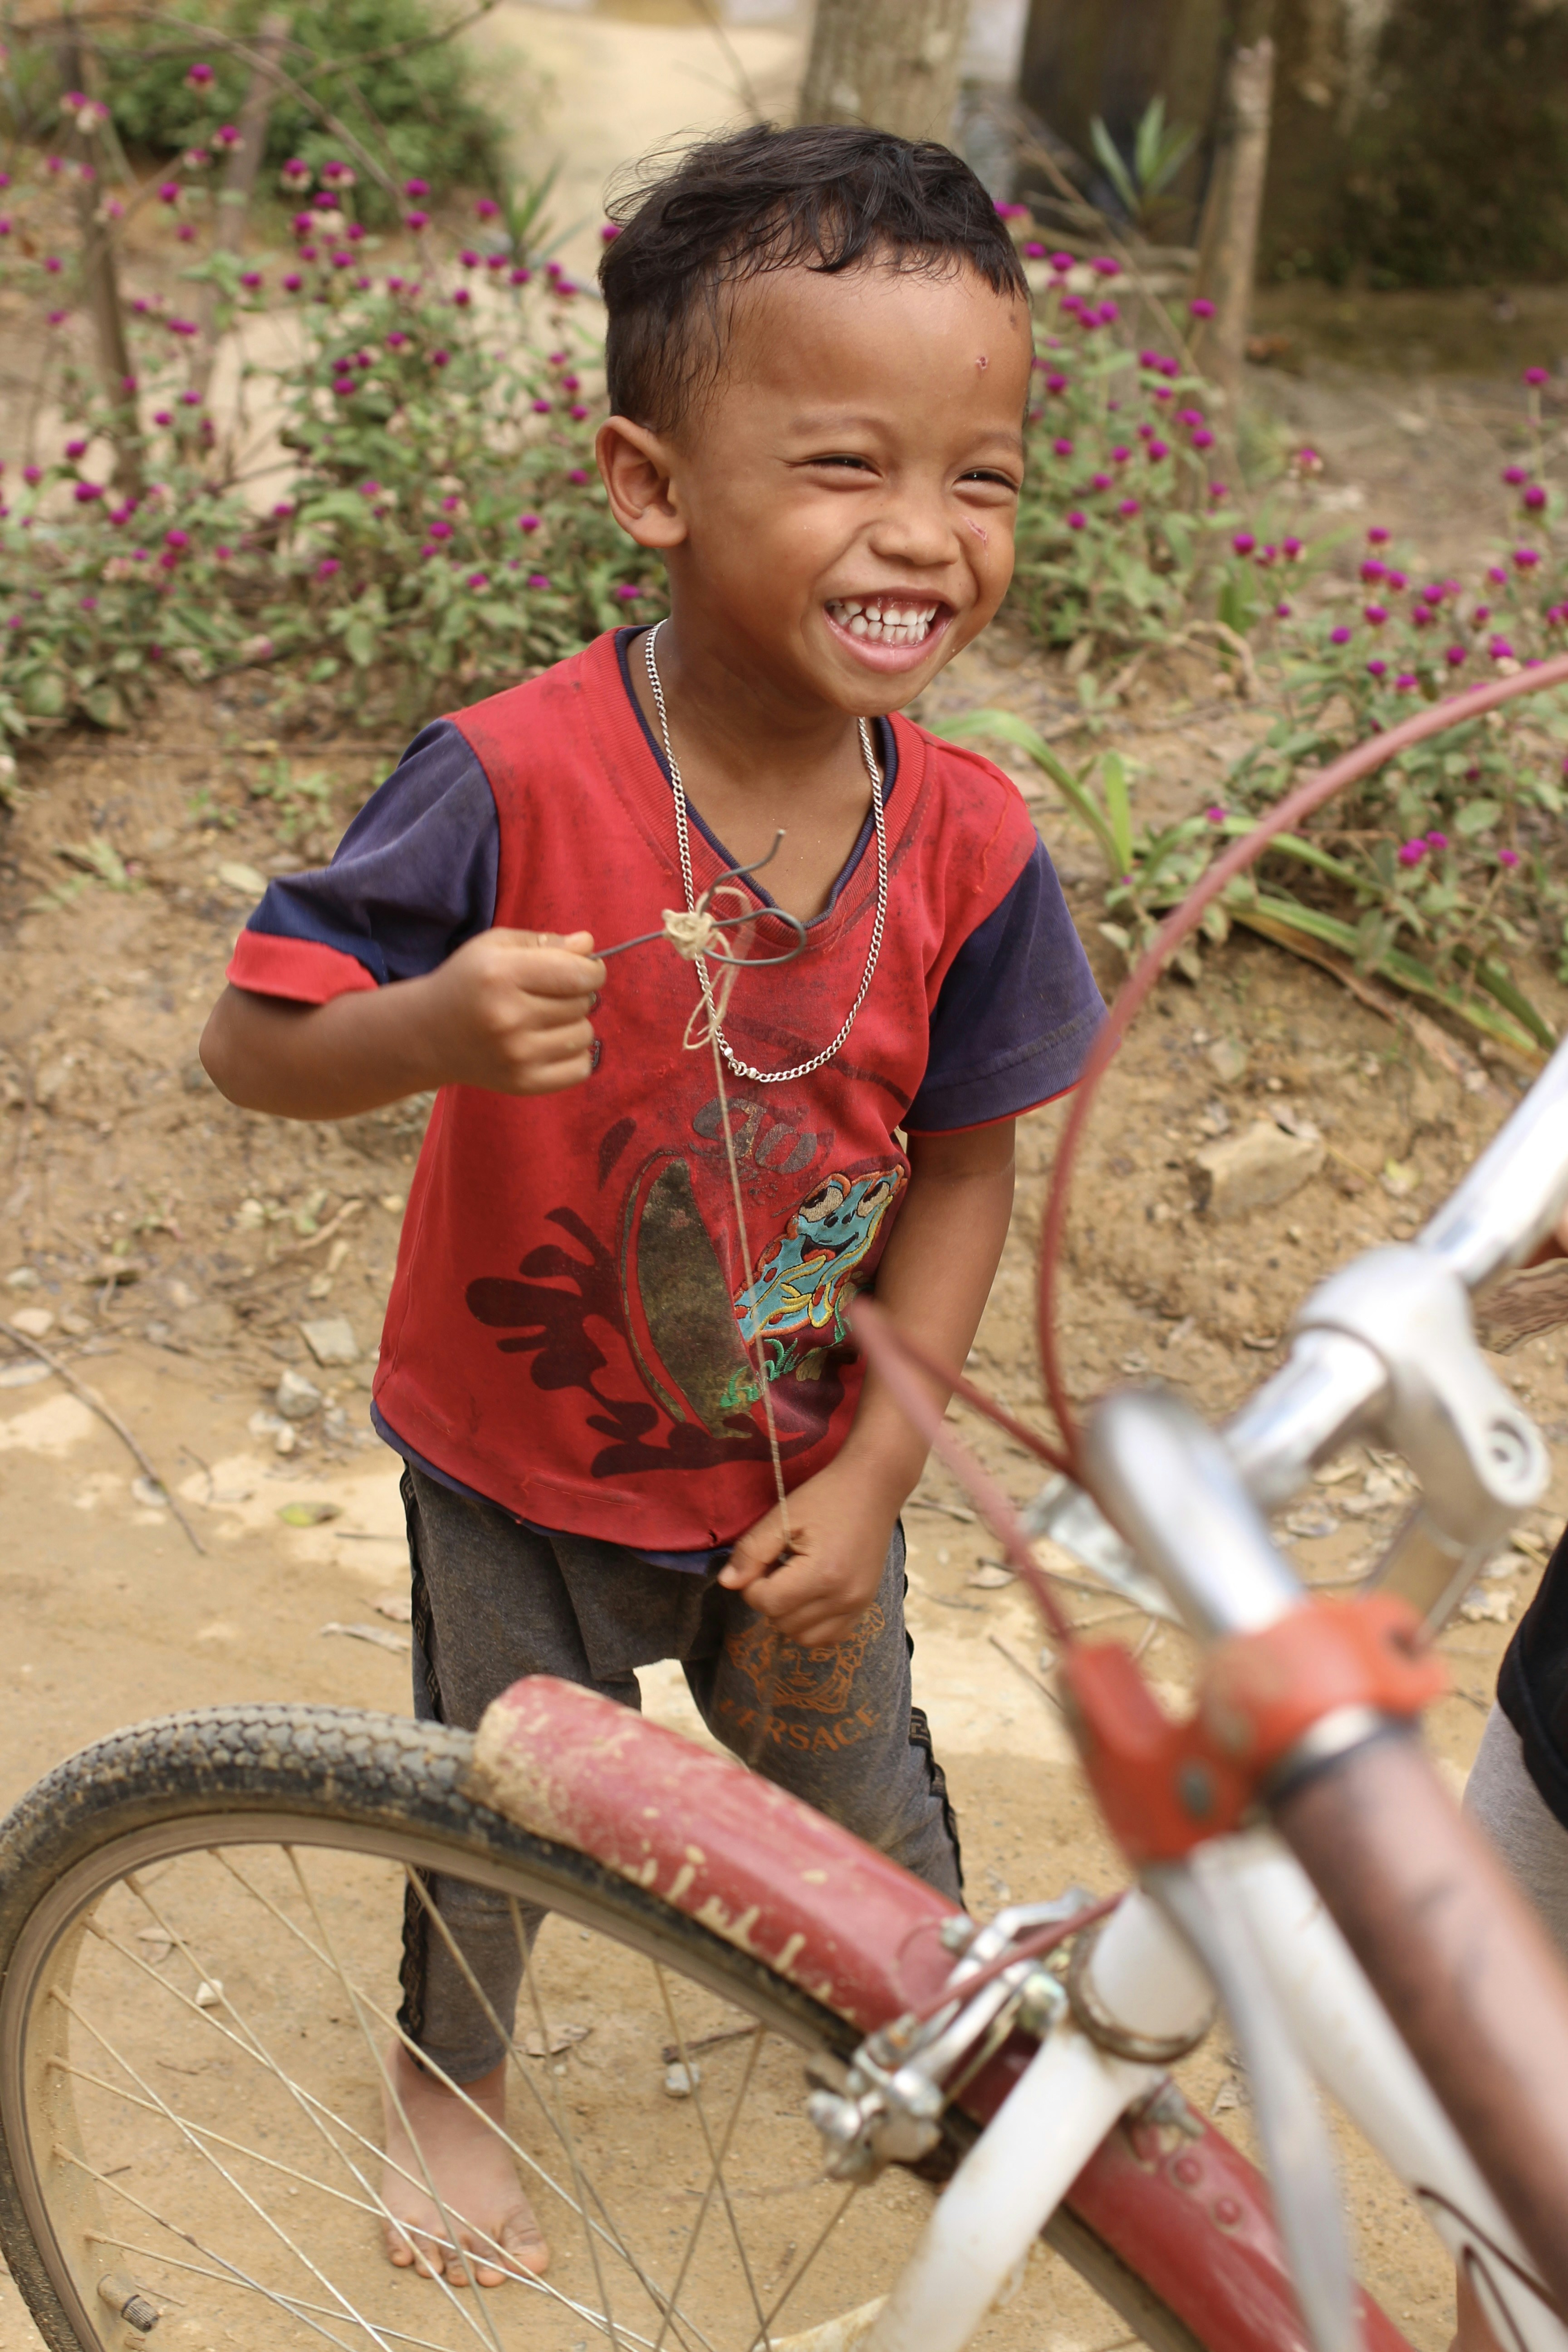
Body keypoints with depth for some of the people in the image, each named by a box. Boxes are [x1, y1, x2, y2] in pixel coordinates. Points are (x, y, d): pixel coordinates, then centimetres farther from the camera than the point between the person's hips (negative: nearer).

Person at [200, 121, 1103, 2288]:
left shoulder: (971, 844, -18)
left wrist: (871, 1477, -10)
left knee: (863, 1788, 23)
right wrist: (439, 1027, -44)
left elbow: (963, 1169, -8)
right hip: (525, 1467, -2)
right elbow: (250, 1041, -22)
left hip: (800, 1476, 2)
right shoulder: (514, 783, -29)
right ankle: (447, 2075, 51)